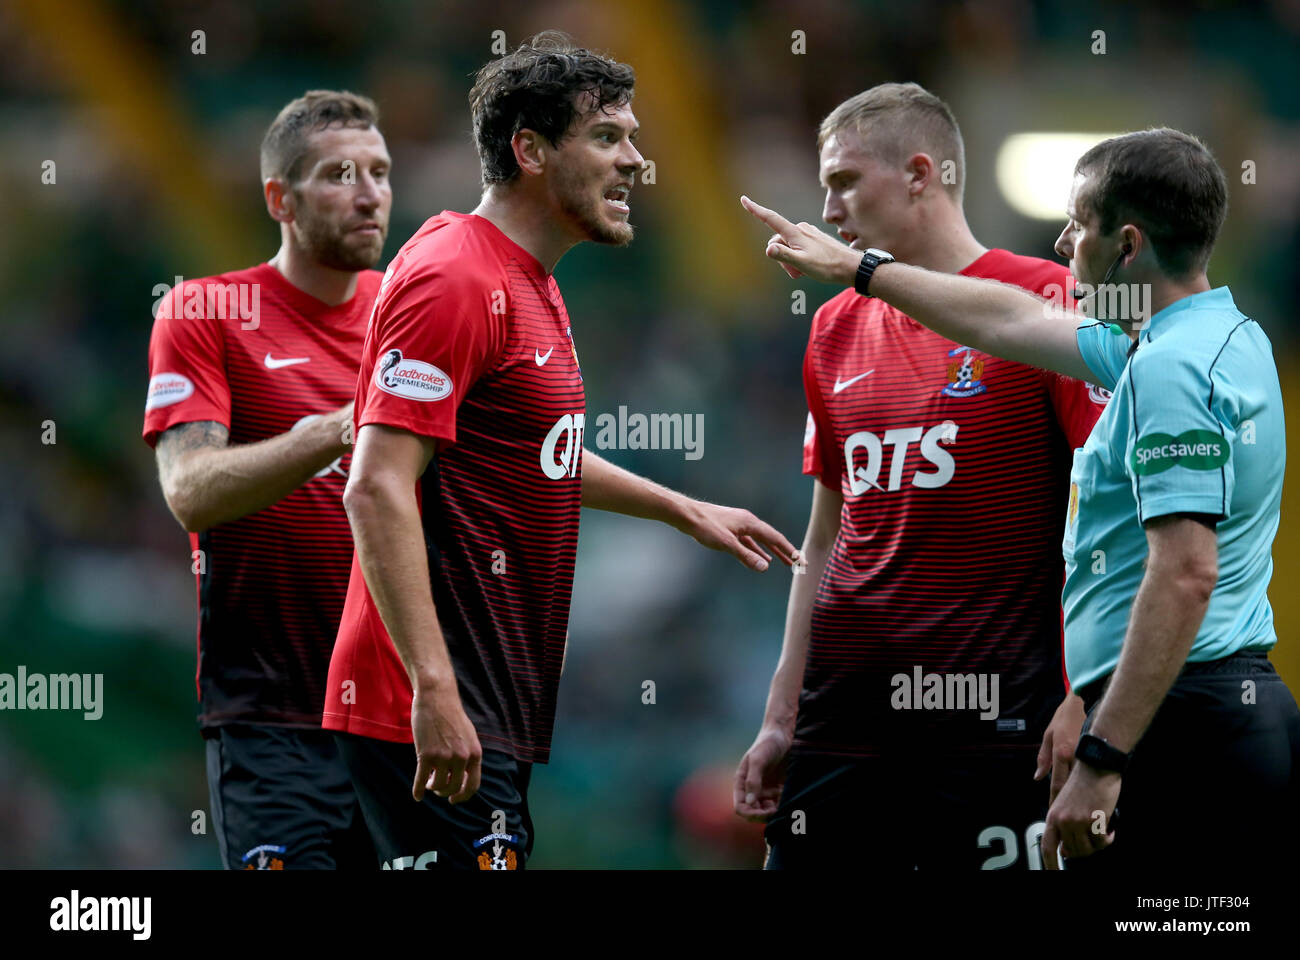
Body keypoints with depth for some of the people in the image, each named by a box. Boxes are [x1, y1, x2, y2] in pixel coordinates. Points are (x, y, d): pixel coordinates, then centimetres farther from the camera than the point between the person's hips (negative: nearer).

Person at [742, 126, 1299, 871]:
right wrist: (857, 268, 39)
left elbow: (1185, 574, -24)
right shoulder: (1229, 337, 17)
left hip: (1182, 723, -10)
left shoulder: (1169, 369, -15)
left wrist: (1101, 762, -26)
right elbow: (1015, 323, 30)